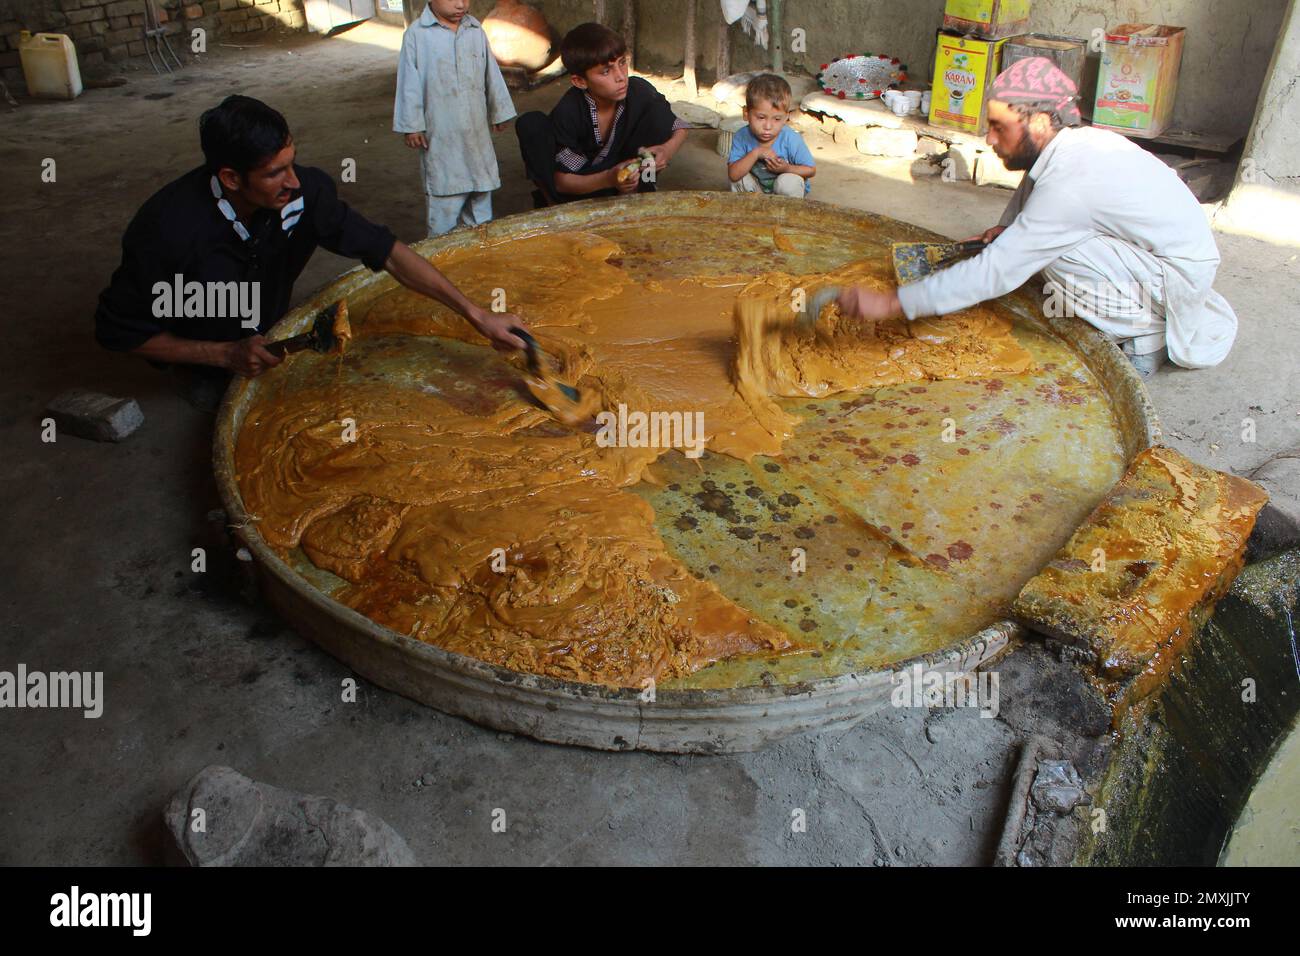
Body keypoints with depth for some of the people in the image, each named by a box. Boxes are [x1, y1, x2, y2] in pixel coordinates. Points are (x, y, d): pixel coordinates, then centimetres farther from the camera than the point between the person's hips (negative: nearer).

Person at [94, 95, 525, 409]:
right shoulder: (166, 228, -36)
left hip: (264, 339, 4)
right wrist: (224, 354, -27)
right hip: (195, 351, -4)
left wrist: (476, 314, -29)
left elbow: (387, 250, -23)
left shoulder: (305, 191, -28)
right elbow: (117, 330, -23)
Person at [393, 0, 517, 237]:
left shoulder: (476, 31, 3)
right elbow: (410, 84, -7)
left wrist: (499, 112, 16)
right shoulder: (417, 34, -9)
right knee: (444, 194, -1)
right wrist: (411, 126, -7)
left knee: (480, 191, 14)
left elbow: (492, 75, 11)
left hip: (476, 131, 5)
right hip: (441, 135, -4)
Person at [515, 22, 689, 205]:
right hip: (582, 186, -2)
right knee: (530, 124, -26)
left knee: (657, 109, -21)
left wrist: (668, 149, -31)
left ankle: (632, 192, -9)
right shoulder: (567, 113, -27)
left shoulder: (641, 92, -21)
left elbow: (679, 129, -6)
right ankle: (554, 203, -5)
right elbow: (561, 180, -22)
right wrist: (609, 179, -41)